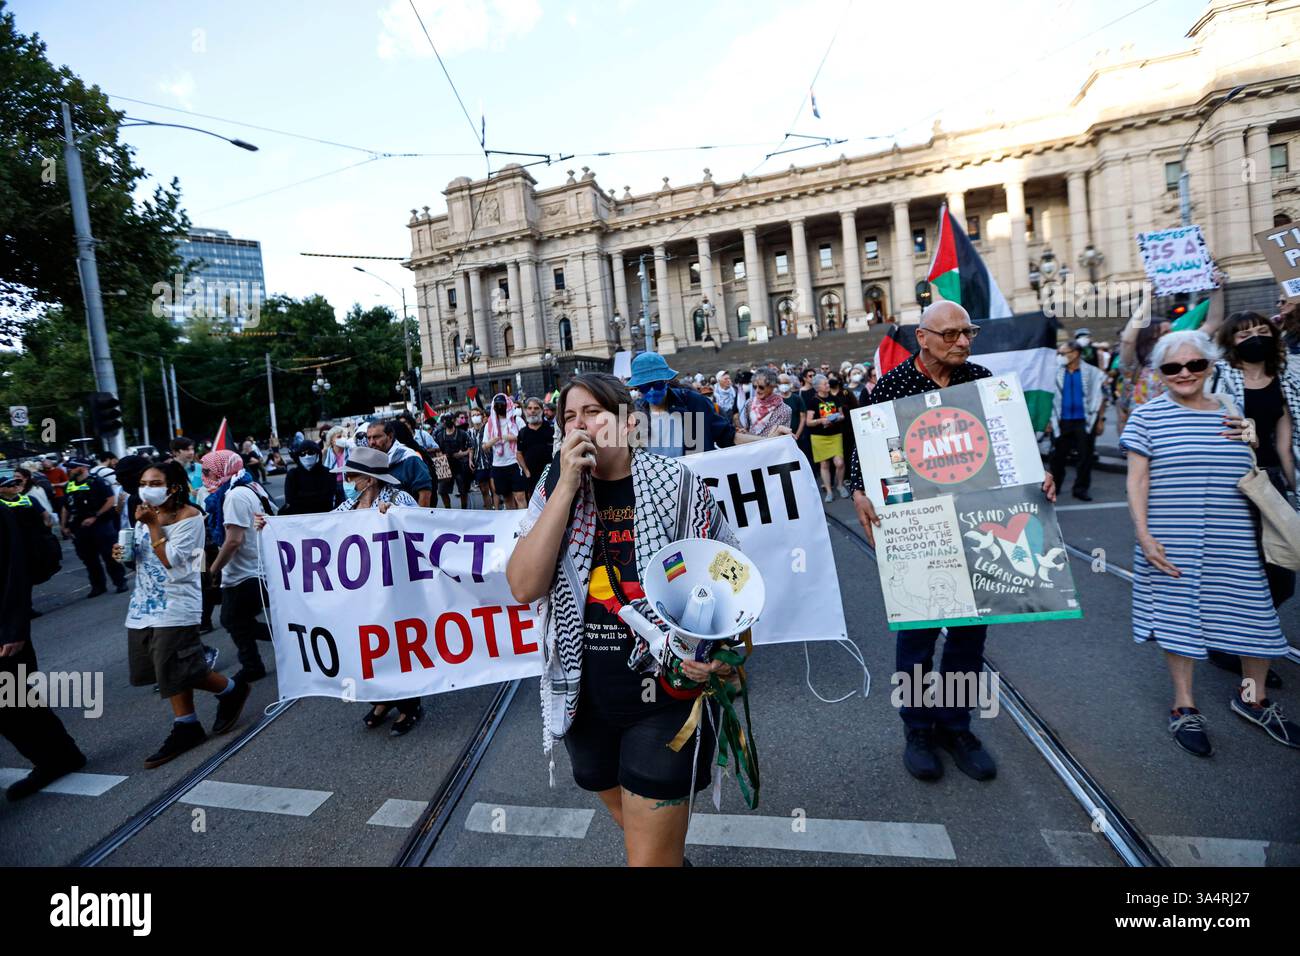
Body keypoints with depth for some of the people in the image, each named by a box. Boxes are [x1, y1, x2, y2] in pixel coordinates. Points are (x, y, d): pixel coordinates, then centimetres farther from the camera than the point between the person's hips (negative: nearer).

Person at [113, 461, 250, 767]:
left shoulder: (189, 516, -11)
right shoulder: (144, 515, 12)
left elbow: (171, 560, -18)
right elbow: (142, 558, 22)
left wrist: (153, 525, -17)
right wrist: (124, 553, 1)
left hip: (176, 602, -7)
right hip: (146, 602, 7)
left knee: (180, 669, -7)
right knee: (170, 671, 8)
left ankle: (232, 691, 16)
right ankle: (186, 727, 17)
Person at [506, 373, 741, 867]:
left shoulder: (676, 482, -10)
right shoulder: (554, 488, -3)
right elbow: (524, 587, -15)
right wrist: (568, 485, -20)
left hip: (667, 694, -3)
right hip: (586, 701, 4)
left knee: (650, 853, 6)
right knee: (635, 825, 27)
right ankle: (672, 853, 57)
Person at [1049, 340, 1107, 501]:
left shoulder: (1091, 372, 0)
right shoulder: (1058, 373, 3)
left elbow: (1101, 397, 3)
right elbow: (1053, 398, 8)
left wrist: (1101, 419, -1)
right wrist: (1052, 419, 5)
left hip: (1084, 421, -1)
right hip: (1063, 421, 1)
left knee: (1085, 456, 4)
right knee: (1058, 455, 3)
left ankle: (1081, 489, 13)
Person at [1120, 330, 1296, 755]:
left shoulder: (1232, 412, 8)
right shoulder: (1147, 416, -4)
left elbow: (1251, 473, 20)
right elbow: (1137, 480, -6)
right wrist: (1143, 535, -13)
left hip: (1235, 544, 4)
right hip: (1173, 544, -4)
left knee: (1256, 615, 11)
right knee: (1180, 618, 6)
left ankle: (1253, 698, 35)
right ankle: (1184, 707, 21)